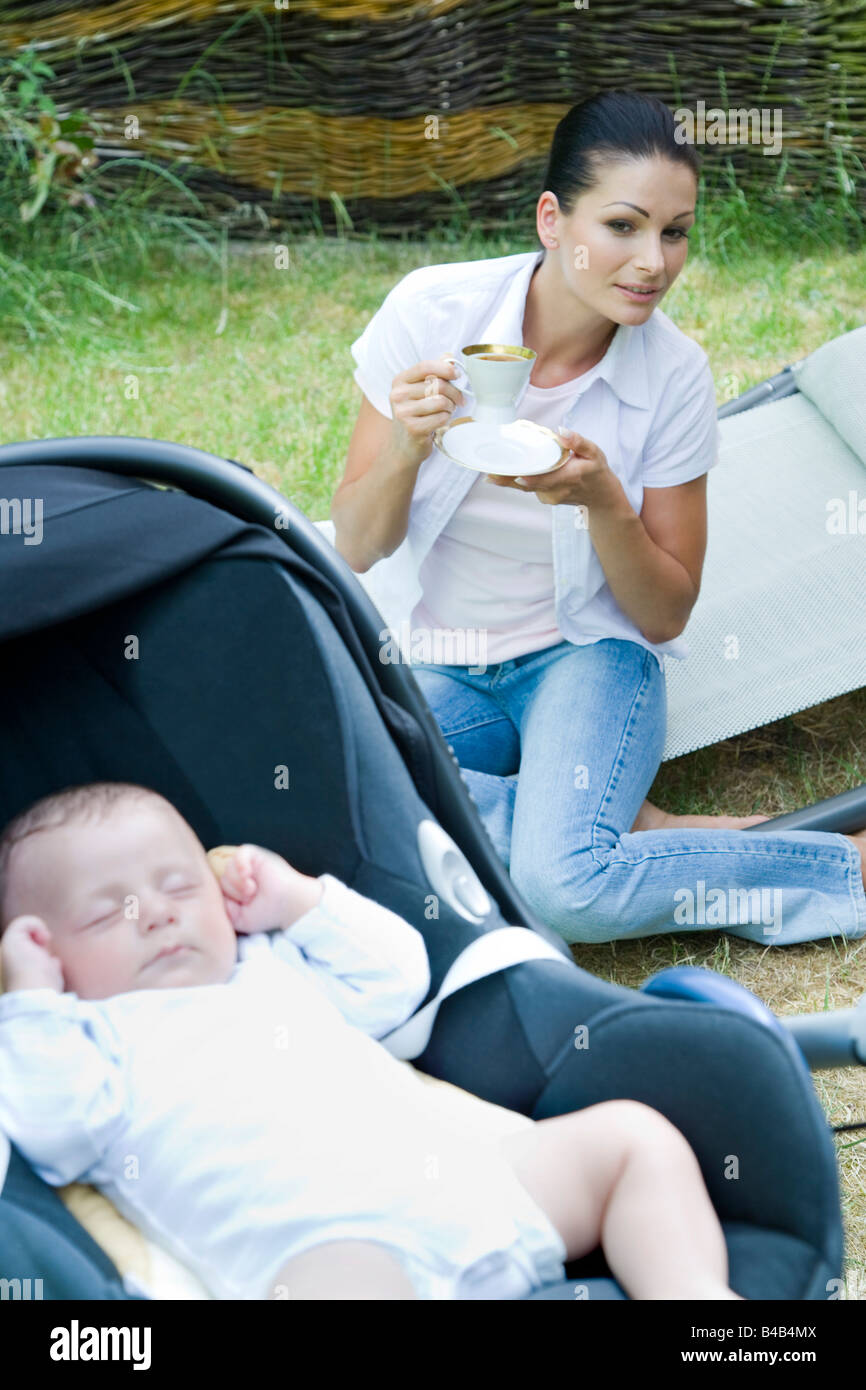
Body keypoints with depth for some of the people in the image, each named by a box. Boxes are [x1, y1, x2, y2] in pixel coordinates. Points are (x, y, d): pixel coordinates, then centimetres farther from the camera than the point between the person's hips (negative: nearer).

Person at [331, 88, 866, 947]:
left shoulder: (674, 375, -13)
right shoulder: (432, 311, -14)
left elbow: (665, 616, -6)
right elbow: (356, 550, -8)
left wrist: (604, 501, -26)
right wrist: (404, 449, -29)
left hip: (586, 656, -2)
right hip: (432, 666, 2)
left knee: (563, 884, -32)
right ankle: (626, 827, -16)